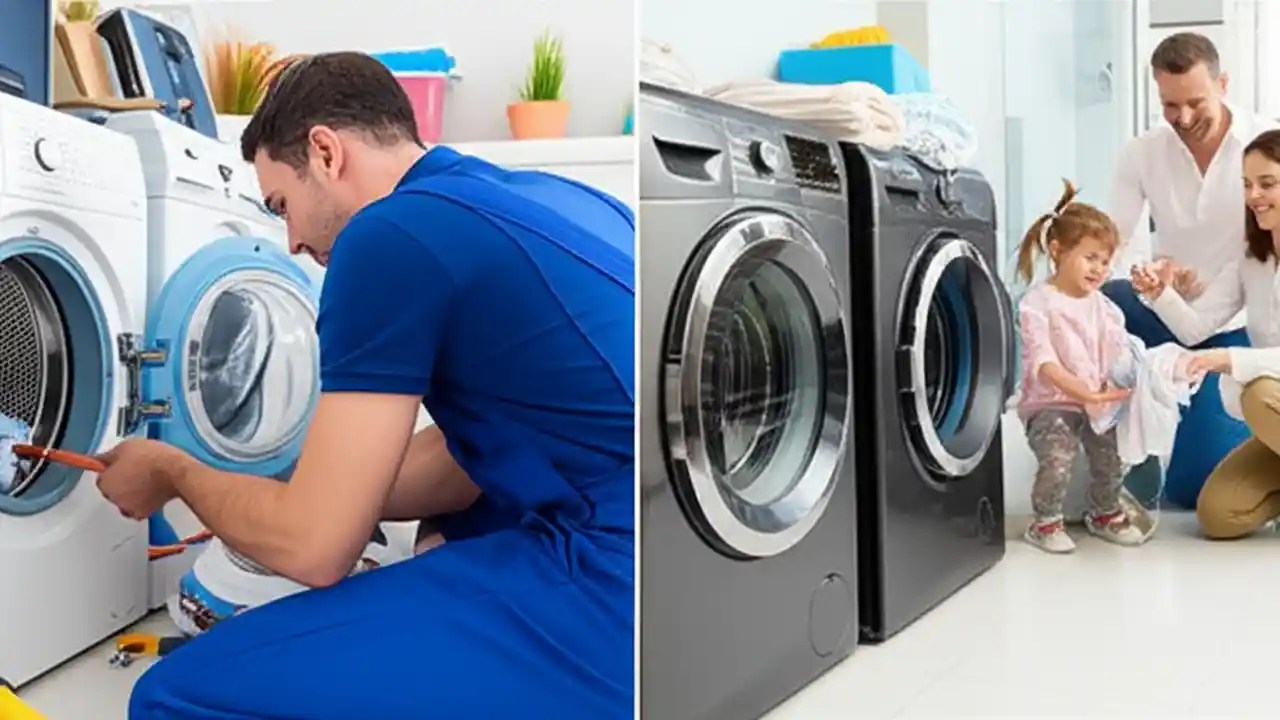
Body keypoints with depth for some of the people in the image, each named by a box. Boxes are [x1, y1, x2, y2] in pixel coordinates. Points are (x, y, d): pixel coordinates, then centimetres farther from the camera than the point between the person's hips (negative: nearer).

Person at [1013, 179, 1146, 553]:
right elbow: (1043, 362, -19)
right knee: (1057, 458, -27)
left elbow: (1121, 352, 8)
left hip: (1099, 403, 6)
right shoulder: (1038, 303, -9)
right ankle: (1045, 522, -2)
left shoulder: (1104, 307, 13)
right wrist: (1085, 393, -30)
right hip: (1051, 403, -6)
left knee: (1114, 452, -13)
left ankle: (1105, 513, 17)